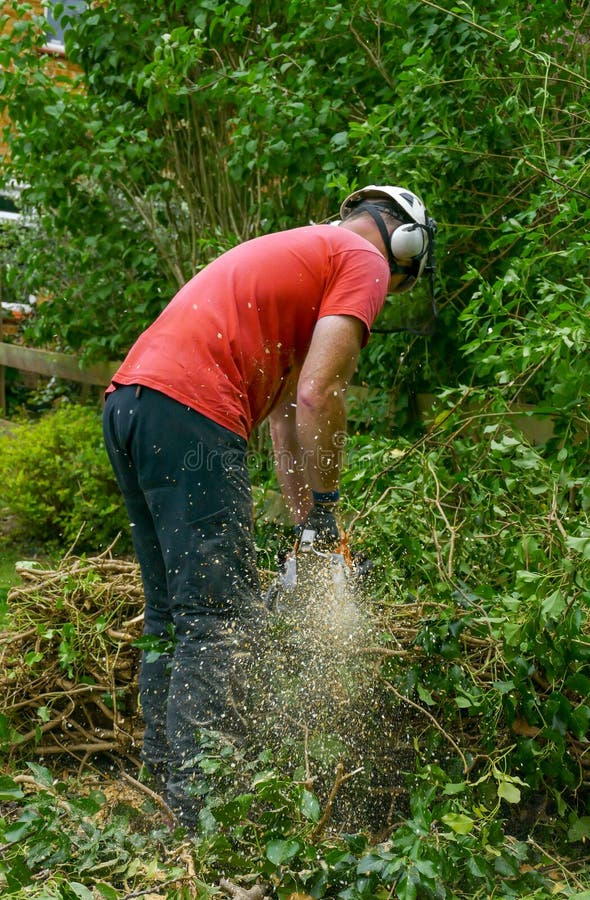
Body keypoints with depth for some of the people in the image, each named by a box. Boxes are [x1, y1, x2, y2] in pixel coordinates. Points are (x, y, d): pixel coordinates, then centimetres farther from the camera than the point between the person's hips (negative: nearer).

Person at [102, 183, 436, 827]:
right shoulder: (364, 261, 6)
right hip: (190, 412, -10)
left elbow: (283, 408, 27)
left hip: (127, 403, 10)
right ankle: (199, 805, -4)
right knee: (221, 620, -6)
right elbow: (318, 395, -9)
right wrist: (324, 509, 1)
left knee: (171, 614, 15)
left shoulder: (295, 252, 33)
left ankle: (164, 769, 22)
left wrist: (304, 522, 23)